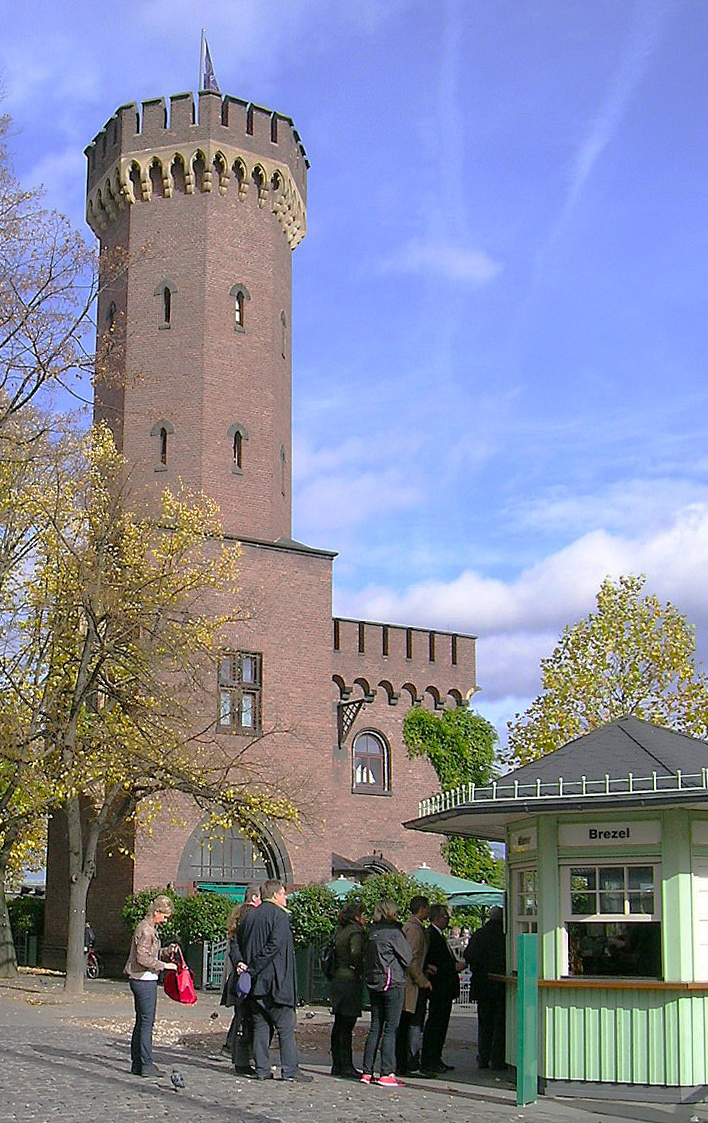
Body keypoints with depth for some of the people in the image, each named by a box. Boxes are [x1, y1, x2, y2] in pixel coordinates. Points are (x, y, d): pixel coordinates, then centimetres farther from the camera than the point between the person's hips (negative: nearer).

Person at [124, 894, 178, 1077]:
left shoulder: (150, 928, 16)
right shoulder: (145, 930, -16)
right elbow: (143, 958, -20)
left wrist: (167, 951, 6)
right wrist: (164, 965, -16)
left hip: (143, 980, 10)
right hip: (144, 980, -10)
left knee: (141, 1022, 13)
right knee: (147, 1022, -7)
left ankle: (137, 1063, 17)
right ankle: (146, 1065, -4)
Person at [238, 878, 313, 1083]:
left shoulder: (250, 915, 12)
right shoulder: (279, 915, -8)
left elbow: (239, 944, 13)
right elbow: (275, 945, -18)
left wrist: (247, 965, 11)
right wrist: (255, 967, -15)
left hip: (255, 982, 6)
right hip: (275, 981, -6)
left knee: (261, 1025, 9)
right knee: (285, 1027, 0)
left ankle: (262, 1069, 8)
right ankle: (290, 1069, -2)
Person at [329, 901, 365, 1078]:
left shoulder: (340, 932, 14)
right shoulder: (355, 932, -11)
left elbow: (334, 954, 14)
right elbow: (356, 953, -24)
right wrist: (359, 970, -11)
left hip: (337, 980, 9)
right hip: (350, 981, -9)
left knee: (339, 1025, 12)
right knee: (346, 1025, -6)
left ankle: (337, 1064, 17)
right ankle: (346, 1065, -4)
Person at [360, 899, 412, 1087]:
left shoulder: (373, 932, 9)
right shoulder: (393, 932, -11)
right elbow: (408, 958, -6)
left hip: (373, 984, 7)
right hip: (392, 983, -7)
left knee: (375, 1028, 10)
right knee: (390, 1029, -3)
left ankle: (367, 1072, 10)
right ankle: (387, 1073, -4)